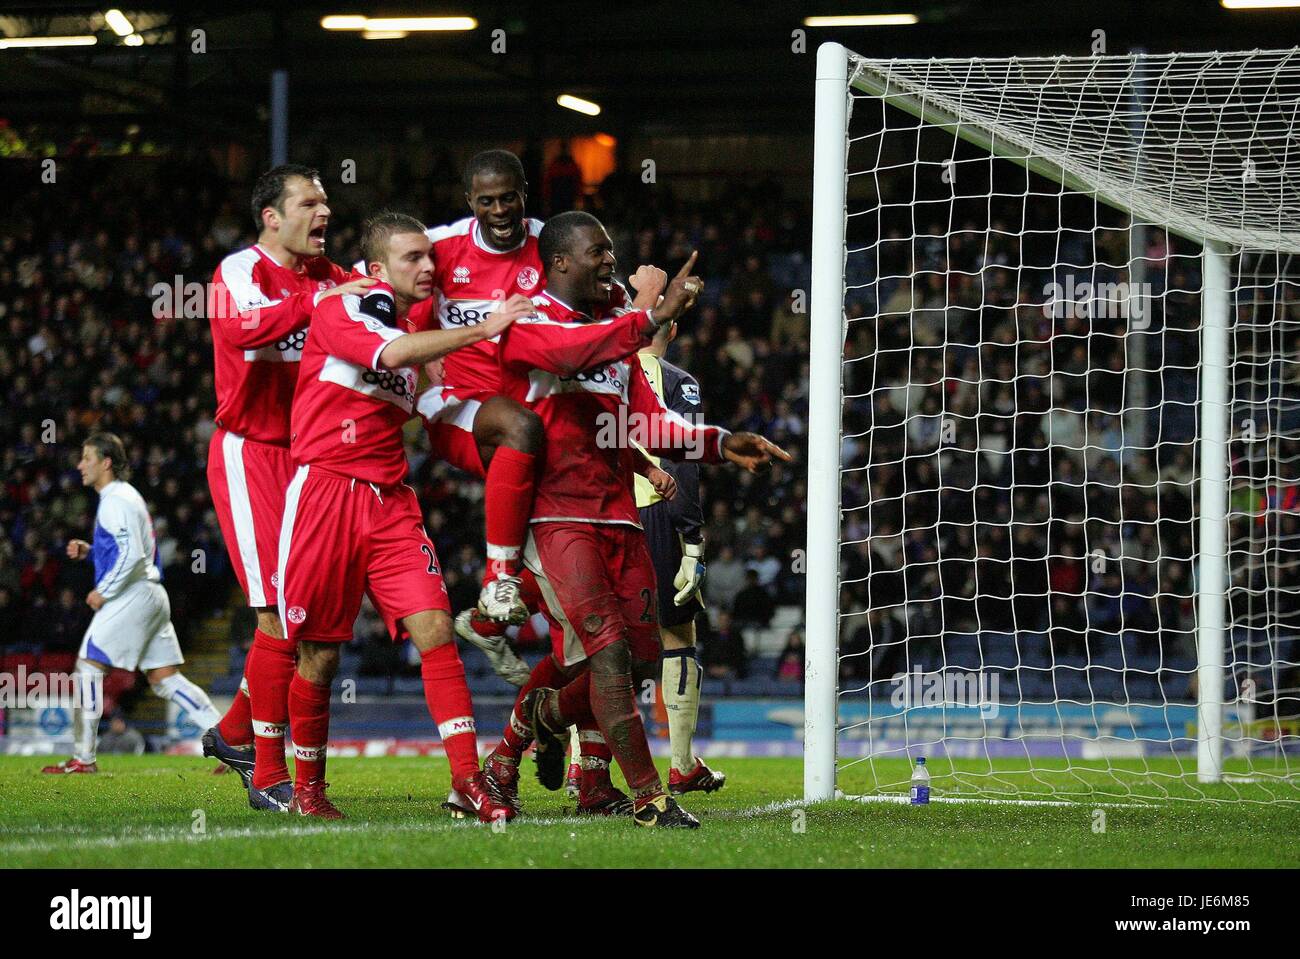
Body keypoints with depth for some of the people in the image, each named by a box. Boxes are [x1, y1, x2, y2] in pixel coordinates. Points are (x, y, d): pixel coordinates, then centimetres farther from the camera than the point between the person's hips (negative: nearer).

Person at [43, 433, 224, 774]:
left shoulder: (117, 500, -10)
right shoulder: (124, 497, 23)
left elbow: (132, 555, -20)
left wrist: (103, 591, -15)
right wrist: (88, 551, 17)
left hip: (132, 594, -10)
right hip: (150, 594, 10)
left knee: (88, 666, -7)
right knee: (164, 679, 6)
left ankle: (83, 758, -8)